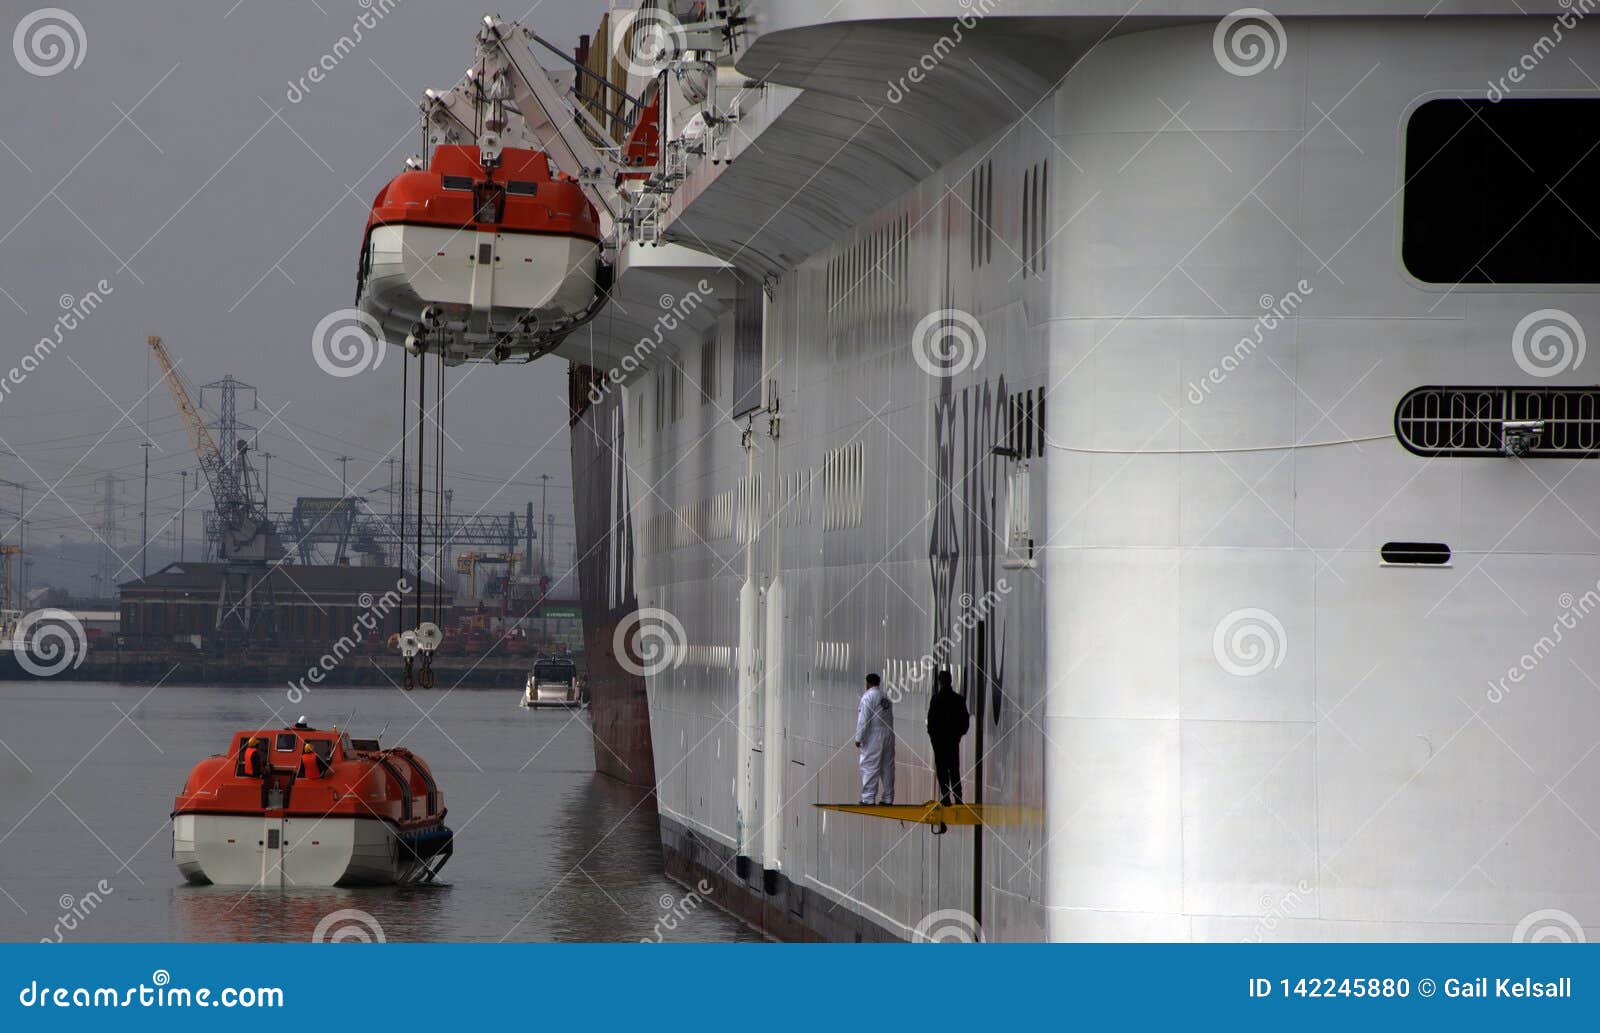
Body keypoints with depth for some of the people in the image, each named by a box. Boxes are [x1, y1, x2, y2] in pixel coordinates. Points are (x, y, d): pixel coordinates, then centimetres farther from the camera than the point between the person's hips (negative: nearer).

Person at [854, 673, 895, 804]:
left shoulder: (868, 696, -7)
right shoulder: (886, 697, 14)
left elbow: (863, 718, -13)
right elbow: (890, 717, 12)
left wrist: (859, 738, -10)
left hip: (874, 738, -7)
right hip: (889, 736, 7)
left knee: (869, 767, -6)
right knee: (887, 767, 10)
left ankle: (868, 798, -10)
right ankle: (888, 798, 13)